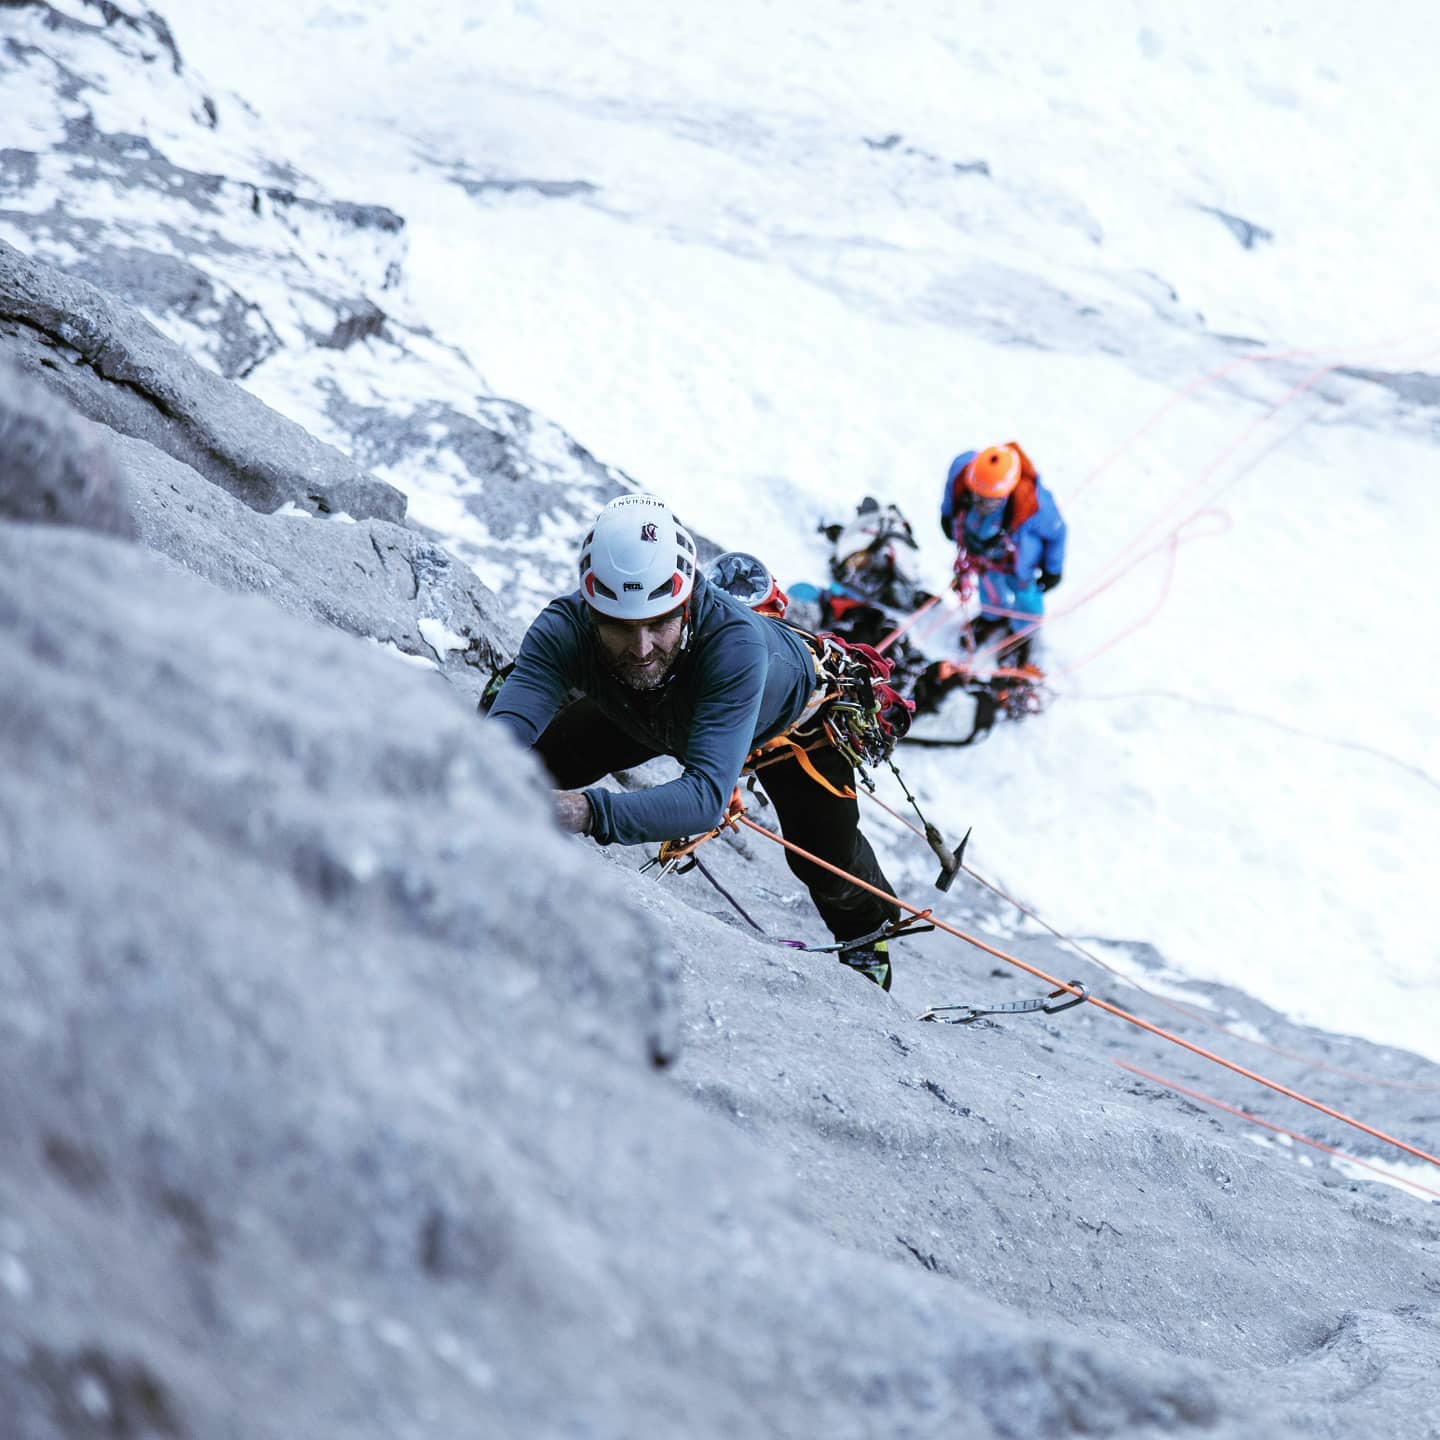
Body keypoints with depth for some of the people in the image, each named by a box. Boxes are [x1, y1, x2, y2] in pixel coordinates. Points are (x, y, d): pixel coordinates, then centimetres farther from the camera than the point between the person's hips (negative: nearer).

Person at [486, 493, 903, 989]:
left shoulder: (734, 641, -49)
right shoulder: (563, 628, -40)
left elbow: (707, 795, -57)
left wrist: (590, 812, -73)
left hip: (790, 709, -2)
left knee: (824, 863, 4)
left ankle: (868, 930, 41)